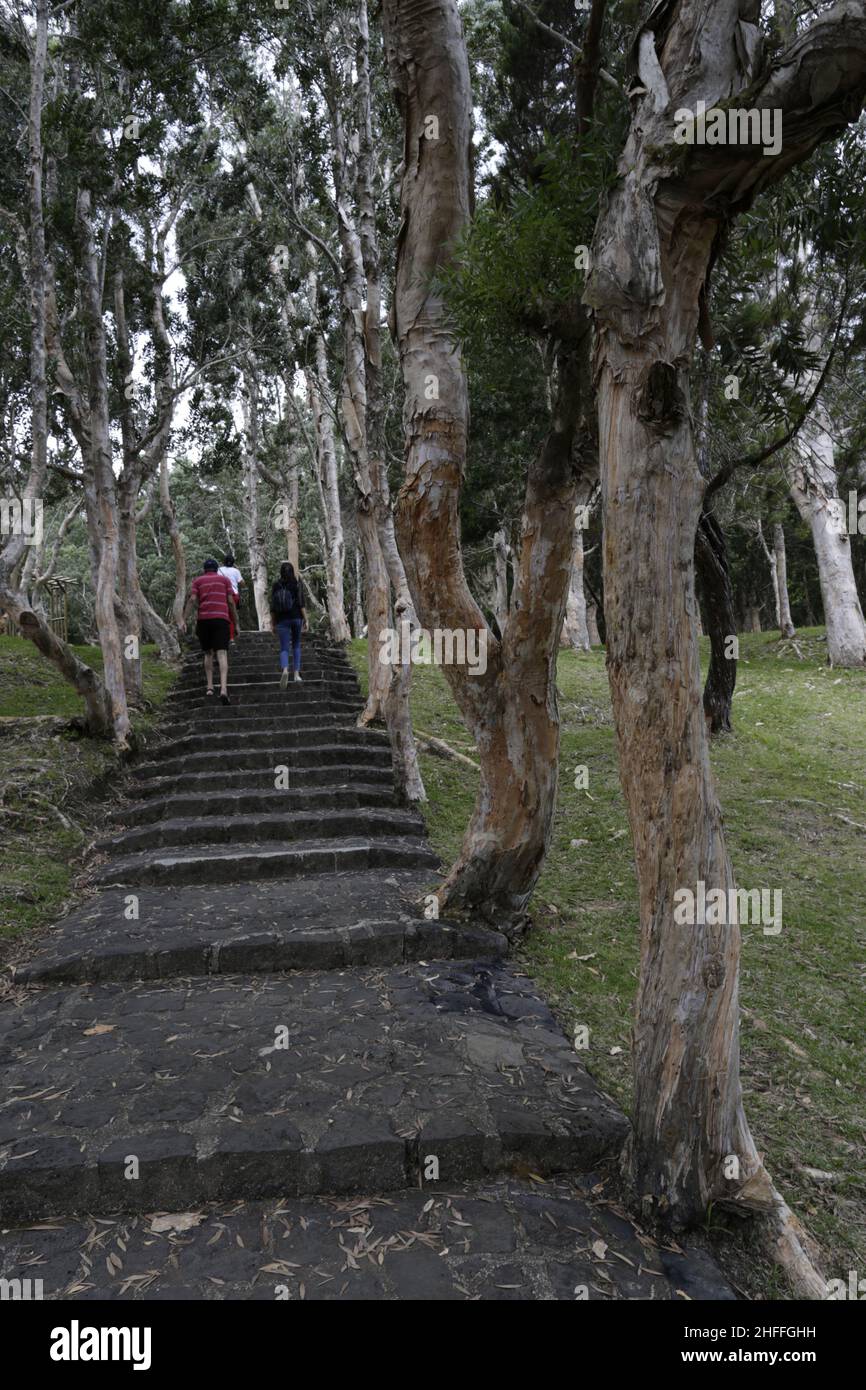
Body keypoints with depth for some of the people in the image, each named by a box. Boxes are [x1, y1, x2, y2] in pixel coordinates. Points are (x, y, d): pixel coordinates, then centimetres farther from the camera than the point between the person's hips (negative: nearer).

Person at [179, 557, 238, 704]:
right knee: (222, 654, -10)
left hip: (203, 619, 1)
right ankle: (223, 689, -26)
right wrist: (236, 623, 12)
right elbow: (231, 602, 8)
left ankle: (209, 687, 10)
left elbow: (192, 600, 1)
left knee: (208, 653, 18)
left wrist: (183, 620, -3)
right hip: (222, 618, -1)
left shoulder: (198, 580, 16)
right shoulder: (224, 580, 16)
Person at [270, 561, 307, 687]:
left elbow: (273, 607, 3)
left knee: (284, 648, -2)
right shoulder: (297, 584, -1)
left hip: (282, 620, 0)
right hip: (296, 618, 0)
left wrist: (273, 624, 9)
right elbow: (301, 604, -8)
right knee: (296, 645, 17)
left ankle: (285, 670, -30)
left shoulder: (276, 586, 4)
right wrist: (305, 620, -4)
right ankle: (296, 673, 13)